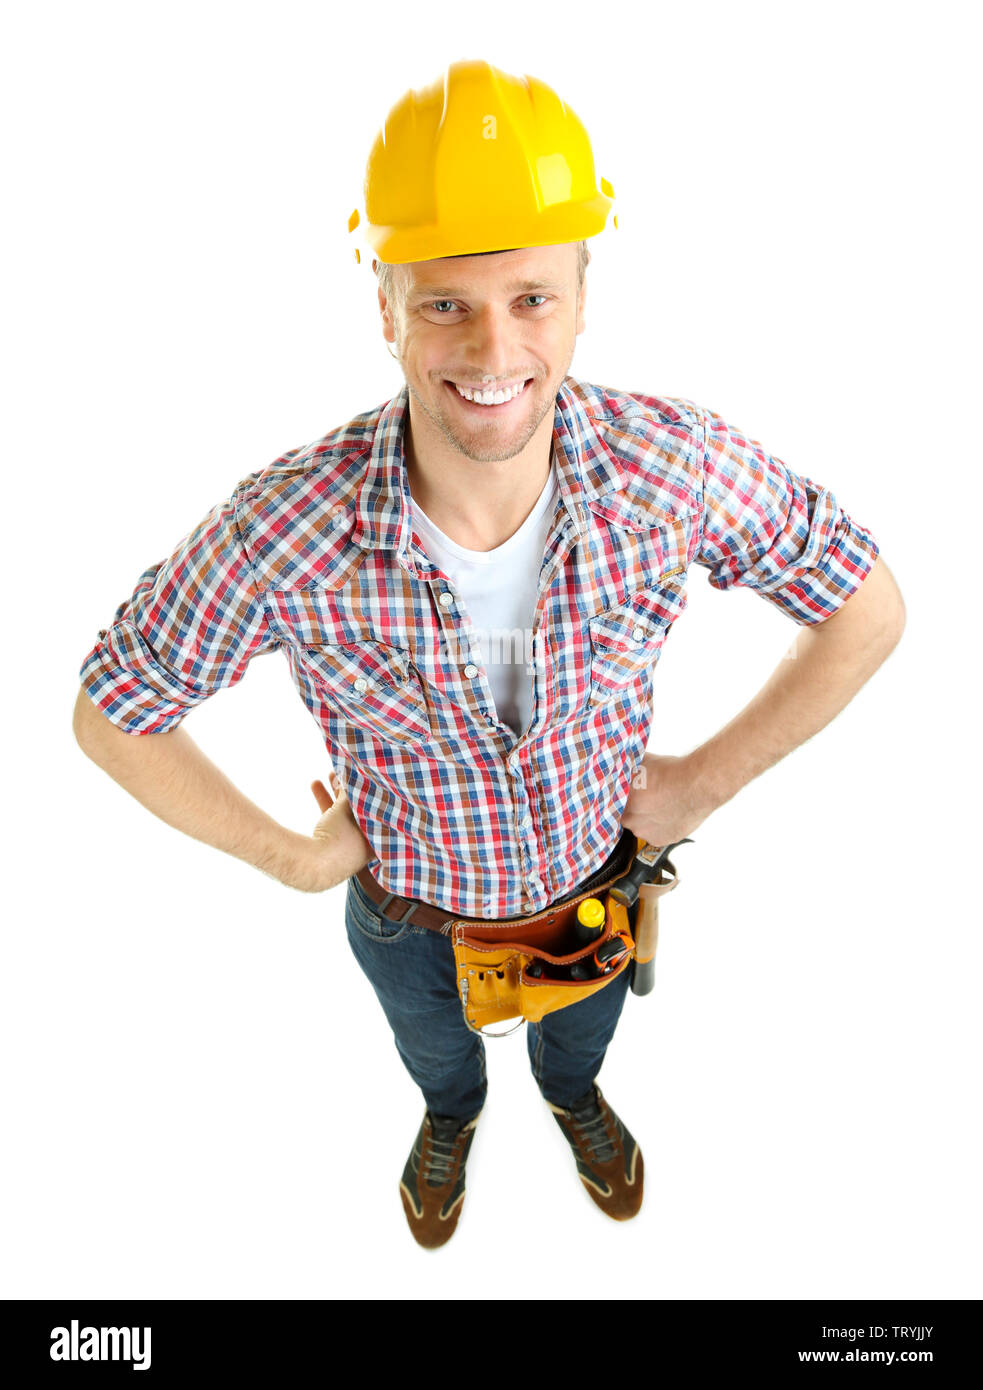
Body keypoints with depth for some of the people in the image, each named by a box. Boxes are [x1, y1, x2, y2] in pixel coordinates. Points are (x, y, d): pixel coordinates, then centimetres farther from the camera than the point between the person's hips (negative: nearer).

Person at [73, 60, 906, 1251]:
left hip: (597, 874, 2)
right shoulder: (284, 531, -37)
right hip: (409, 913, -1)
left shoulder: (675, 461, -33)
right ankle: (451, 1116, 74)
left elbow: (869, 611, -16)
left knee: (581, 1030, 37)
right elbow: (111, 716, -20)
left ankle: (573, 1094, 75)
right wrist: (286, 856, -14)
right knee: (433, 1047, 35)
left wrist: (704, 783, -14)